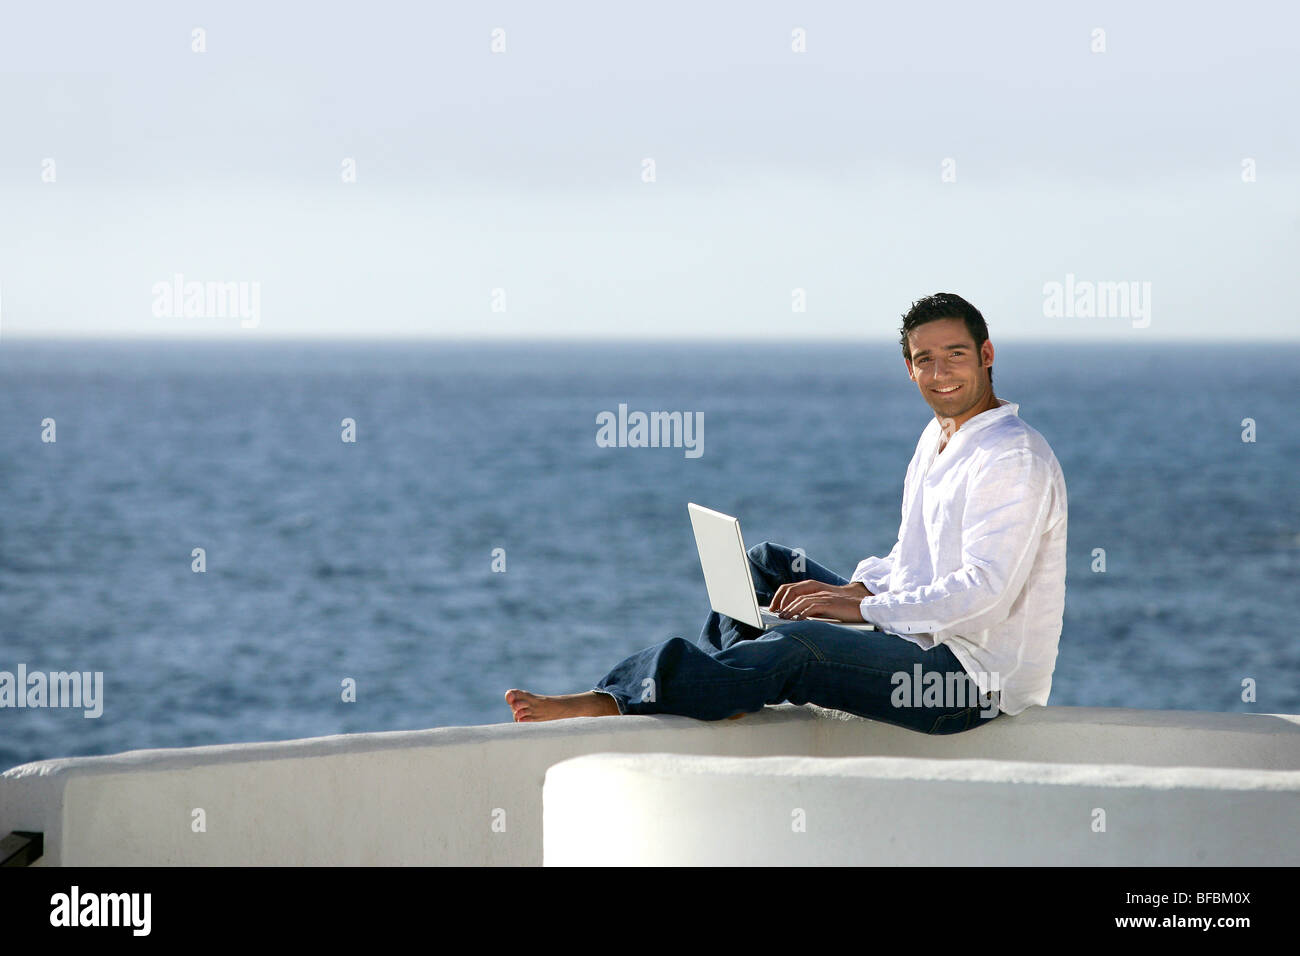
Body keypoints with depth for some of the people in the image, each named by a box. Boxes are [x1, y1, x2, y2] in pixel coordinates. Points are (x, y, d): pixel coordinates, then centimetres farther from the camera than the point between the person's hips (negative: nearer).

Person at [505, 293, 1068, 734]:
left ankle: (612, 701, -25)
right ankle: (728, 690, -5)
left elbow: (985, 593, -24)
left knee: (798, 645, -28)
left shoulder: (1014, 460, -16)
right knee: (767, 564, 11)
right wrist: (856, 588, 0)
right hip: (915, 633, 10)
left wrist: (858, 606, -21)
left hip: (976, 679, -10)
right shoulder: (937, 439, 15)